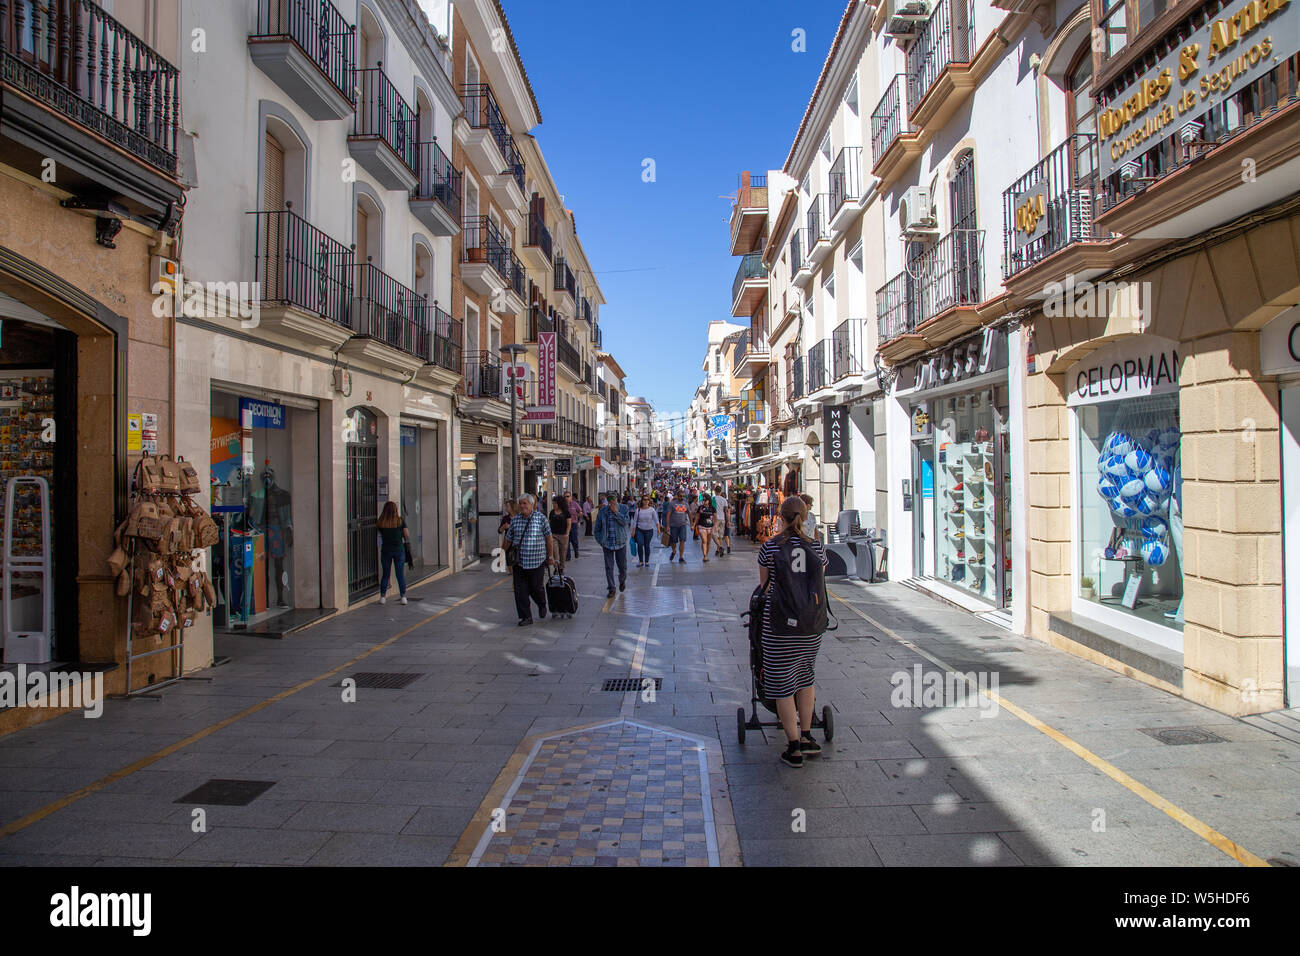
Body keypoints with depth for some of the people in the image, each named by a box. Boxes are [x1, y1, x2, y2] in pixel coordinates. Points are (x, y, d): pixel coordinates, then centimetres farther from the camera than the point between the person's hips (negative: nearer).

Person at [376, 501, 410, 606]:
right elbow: (407, 535, -4)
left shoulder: (381, 522, -4)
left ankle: (383, 597, 14)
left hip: (385, 550, 1)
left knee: (385, 574, 12)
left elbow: (380, 534, 2)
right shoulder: (400, 520, -7)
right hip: (399, 549, -1)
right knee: (401, 574, 5)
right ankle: (403, 597, 7)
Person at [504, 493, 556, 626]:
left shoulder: (540, 518, -3)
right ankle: (526, 617, 11)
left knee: (536, 588, 4)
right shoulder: (515, 520, 6)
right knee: (520, 591, 1)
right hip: (519, 562, 3)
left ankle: (542, 606, 35)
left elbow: (549, 538, 3)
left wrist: (550, 556, 5)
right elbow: (508, 539, 12)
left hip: (537, 561, -3)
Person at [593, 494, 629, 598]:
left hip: (620, 542, 0)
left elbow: (625, 522, -15)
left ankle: (622, 581, 38)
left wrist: (616, 512, -21)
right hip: (607, 543, 1)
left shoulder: (622, 509, 0)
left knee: (623, 566, 7)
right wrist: (600, 541, 5)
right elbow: (598, 528, 10)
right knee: (609, 567, -2)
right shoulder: (602, 511, 3)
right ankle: (611, 589, 8)